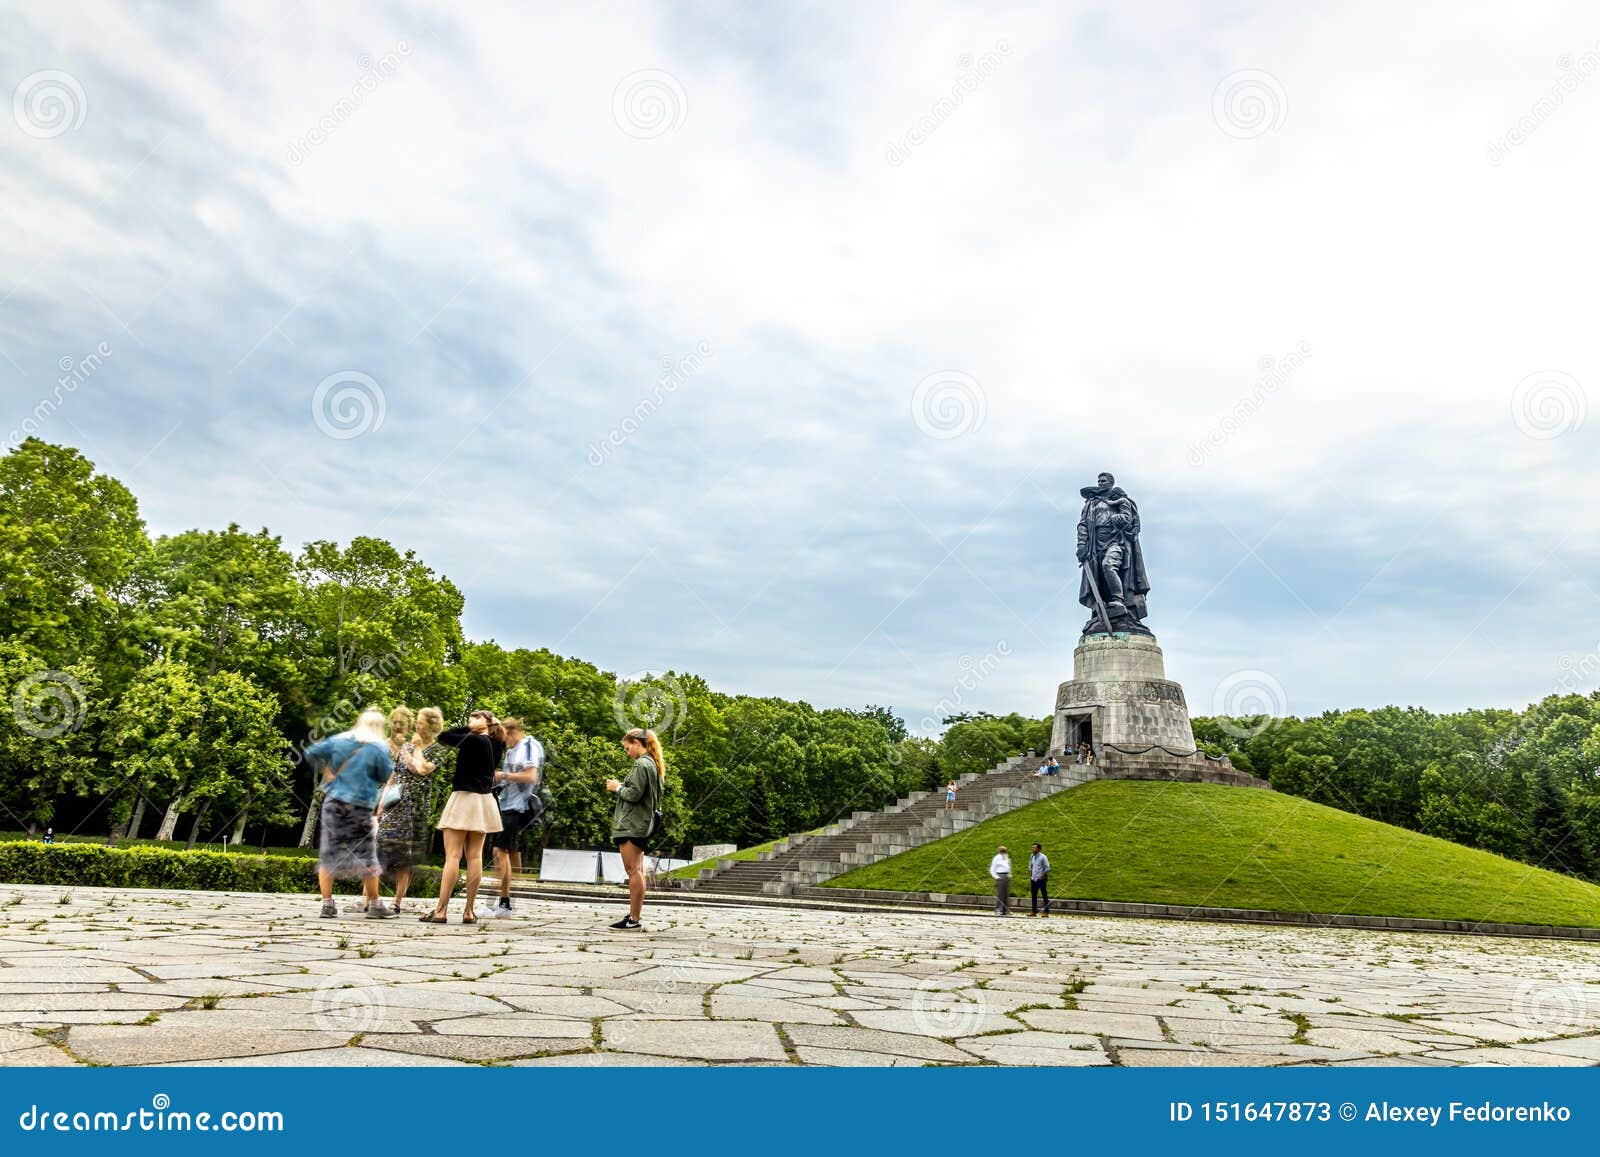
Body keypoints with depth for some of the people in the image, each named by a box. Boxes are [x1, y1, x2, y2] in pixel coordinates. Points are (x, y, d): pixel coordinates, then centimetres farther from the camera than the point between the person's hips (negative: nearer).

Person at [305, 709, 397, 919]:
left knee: (328, 854, 11)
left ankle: (327, 904, 10)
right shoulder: (380, 748, -5)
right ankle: (375, 905, 13)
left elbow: (311, 753, 8)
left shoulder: (339, 740, 7)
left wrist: (325, 770, 15)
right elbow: (384, 778, 1)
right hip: (361, 807, -3)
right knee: (366, 857, 6)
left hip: (333, 803, 3)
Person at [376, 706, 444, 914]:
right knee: (379, 844, -5)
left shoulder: (436, 751, 1)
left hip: (416, 807, -4)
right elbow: (392, 776, 14)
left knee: (405, 856, -2)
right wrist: (381, 803, 4)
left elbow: (422, 769, -18)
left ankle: (398, 902, 5)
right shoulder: (405, 746, 14)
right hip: (394, 804, 4)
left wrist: (417, 748, -2)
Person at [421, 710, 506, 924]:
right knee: (475, 856, 5)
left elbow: (443, 737, -9)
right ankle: (469, 912, 6)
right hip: (483, 801, 7)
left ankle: (441, 911, -8)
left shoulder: (473, 739, -13)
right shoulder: (496, 746, 7)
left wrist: (470, 728, -4)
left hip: (464, 798, -7)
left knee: (453, 856, -7)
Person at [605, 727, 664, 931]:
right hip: (642, 824, 10)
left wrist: (618, 787, -4)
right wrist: (622, 786, 14)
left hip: (631, 825, -10)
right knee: (637, 871, 13)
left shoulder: (641, 764, -14)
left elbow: (634, 794, -20)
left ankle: (633, 919, -6)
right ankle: (634, 914, 19)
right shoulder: (654, 764, 16)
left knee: (633, 870, -8)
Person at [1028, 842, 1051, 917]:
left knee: (1044, 895, -2)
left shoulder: (1043, 857, -10)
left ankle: (1046, 912, 0)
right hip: (1033, 879, 7)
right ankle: (1034, 911, 16)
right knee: (1033, 896, 9)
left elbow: (1047, 868, -9)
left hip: (1041, 879, -7)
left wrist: (1042, 876, -13)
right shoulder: (1032, 857, 9)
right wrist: (1030, 876, 9)